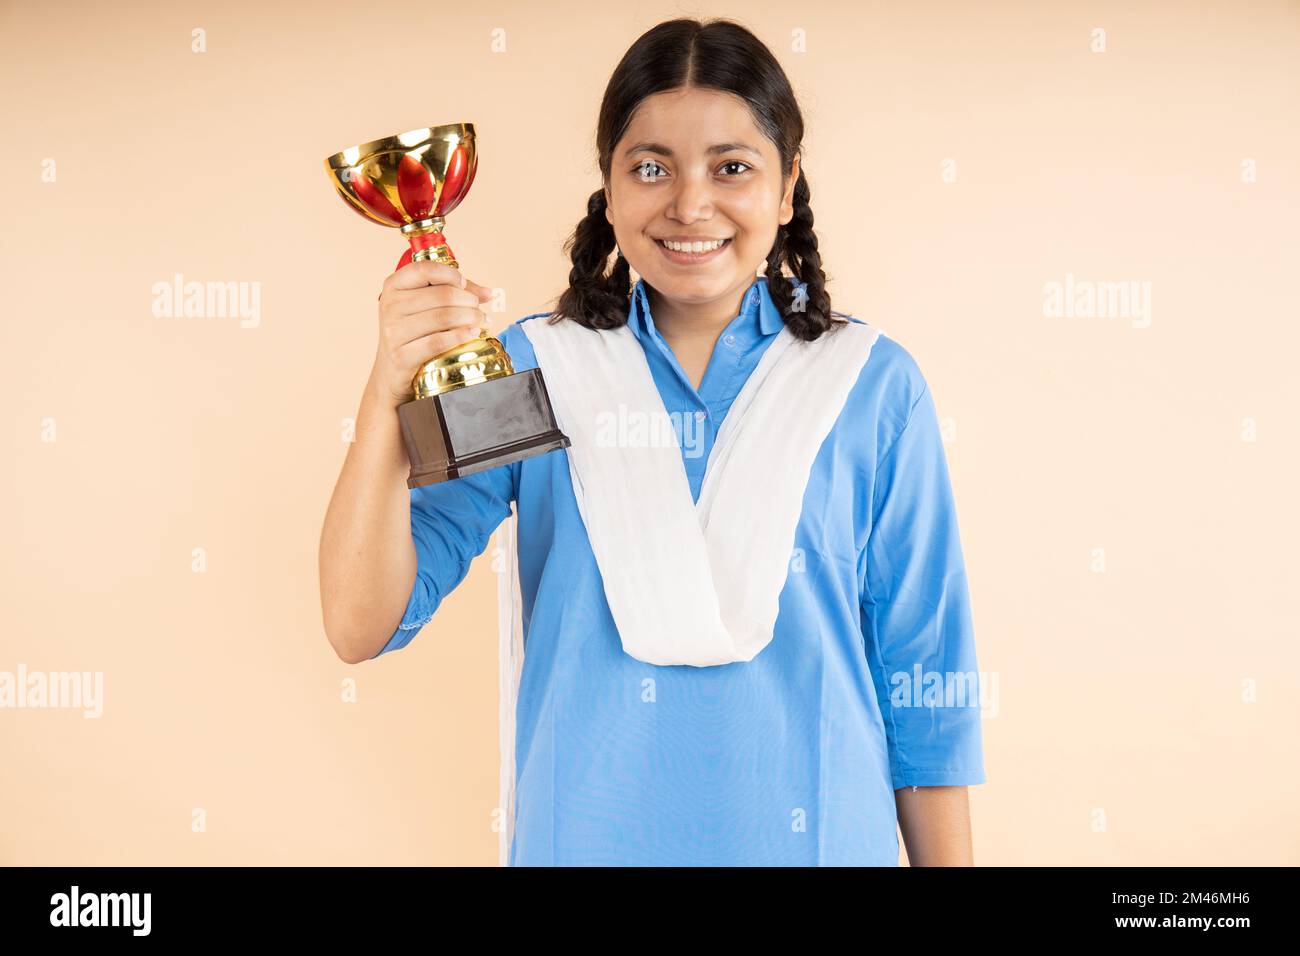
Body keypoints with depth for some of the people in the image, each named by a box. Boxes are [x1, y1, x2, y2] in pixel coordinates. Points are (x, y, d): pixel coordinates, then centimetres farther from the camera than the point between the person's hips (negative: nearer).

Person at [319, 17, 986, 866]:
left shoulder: (874, 387, -5)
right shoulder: (532, 370, -5)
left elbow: (924, 680, -1)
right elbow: (362, 629, -12)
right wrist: (391, 395, -26)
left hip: (819, 835, 0)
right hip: (584, 836, 0)